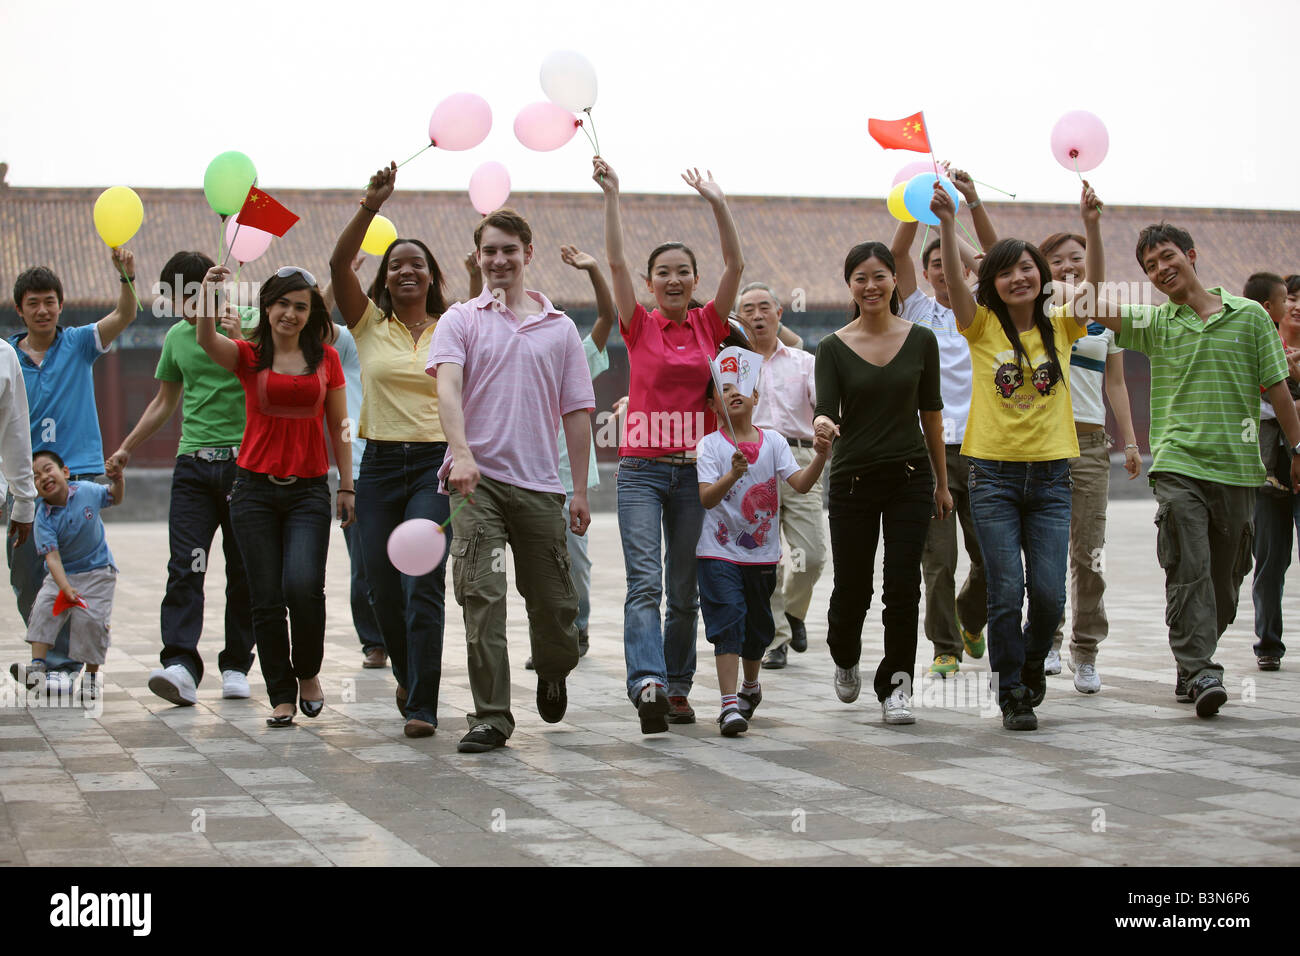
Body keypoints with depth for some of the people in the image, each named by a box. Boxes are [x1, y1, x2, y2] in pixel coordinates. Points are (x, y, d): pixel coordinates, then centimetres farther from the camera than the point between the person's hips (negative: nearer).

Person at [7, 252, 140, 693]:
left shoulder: (79, 344, 2)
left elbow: (124, 316, -12)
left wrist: (127, 277, -30)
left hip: (79, 474, -2)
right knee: (24, 578, 6)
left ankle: (63, 664, 2)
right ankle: (45, 652, 26)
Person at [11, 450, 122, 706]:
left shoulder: (87, 491, -10)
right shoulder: (43, 519, -15)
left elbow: (115, 498, 11)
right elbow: (52, 556, -24)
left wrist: (118, 479, -11)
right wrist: (65, 588, -37)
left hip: (98, 571, -1)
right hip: (64, 573, 1)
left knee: (89, 617, -16)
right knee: (44, 606, -20)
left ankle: (92, 675, 0)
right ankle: (37, 667, -19)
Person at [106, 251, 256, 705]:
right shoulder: (177, 337, 12)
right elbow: (165, 402, 26)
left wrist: (237, 340, -21)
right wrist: (126, 448, 29)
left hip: (244, 460, -3)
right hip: (194, 463, 3)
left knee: (243, 571, 3)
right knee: (184, 566, -12)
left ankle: (236, 666, 13)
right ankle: (180, 665, -21)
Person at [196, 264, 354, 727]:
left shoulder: (326, 359, 7)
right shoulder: (249, 355, 4)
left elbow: (339, 425, 11)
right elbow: (208, 341, -18)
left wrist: (347, 485, 7)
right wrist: (209, 295, -36)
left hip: (309, 490, 0)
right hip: (256, 489, 0)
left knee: (303, 585, -18)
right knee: (266, 598, 0)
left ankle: (308, 672, 7)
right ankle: (282, 696, 11)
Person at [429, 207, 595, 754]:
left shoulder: (560, 329, 12)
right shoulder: (461, 320, 5)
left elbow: (576, 413, 12)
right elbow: (448, 387, -11)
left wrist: (580, 490, 6)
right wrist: (461, 453, -28)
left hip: (540, 483, 2)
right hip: (477, 479, -2)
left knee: (552, 602, 7)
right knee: (482, 596, -10)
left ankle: (552, 676, 38)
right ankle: (491, 718, -5)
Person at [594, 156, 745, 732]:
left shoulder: (709, 325, 8)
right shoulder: (639, 327, 3)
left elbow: (735, 264, -1)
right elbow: (616, 262, -6)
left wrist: (717, 204, -8)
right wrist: (612, 197, -12)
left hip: (695, 469, 2)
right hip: (642, 468, -2)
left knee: (685, 589, 7)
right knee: (645, 581, -15)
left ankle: (678, 688, 15)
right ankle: (647, 685, -27)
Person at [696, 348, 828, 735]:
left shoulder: (773, 441, 1)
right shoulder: (710, 445, -7)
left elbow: (801, 483, -8)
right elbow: (706, 499, -17)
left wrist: (820, 457, -26)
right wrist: (733, 475, -34)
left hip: (762, 553, 4)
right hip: (719, 552, -4)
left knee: (757, 626, 17)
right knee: (728, 623, -14)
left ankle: (750, 686, 42)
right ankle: (730, 704, -16)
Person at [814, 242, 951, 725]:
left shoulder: (921, 340, 1)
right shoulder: (834, 348, -3)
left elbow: (931, 414, 7)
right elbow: (825, 411, -11)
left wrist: (942, 482, 10)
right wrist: (822, 425, -35)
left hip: (910, 477, 1)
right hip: (853, 482, 0)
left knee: (903, 585, -5)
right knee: (852, 587, 6)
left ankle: (895, 686, 6)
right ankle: (845, 659, 36)